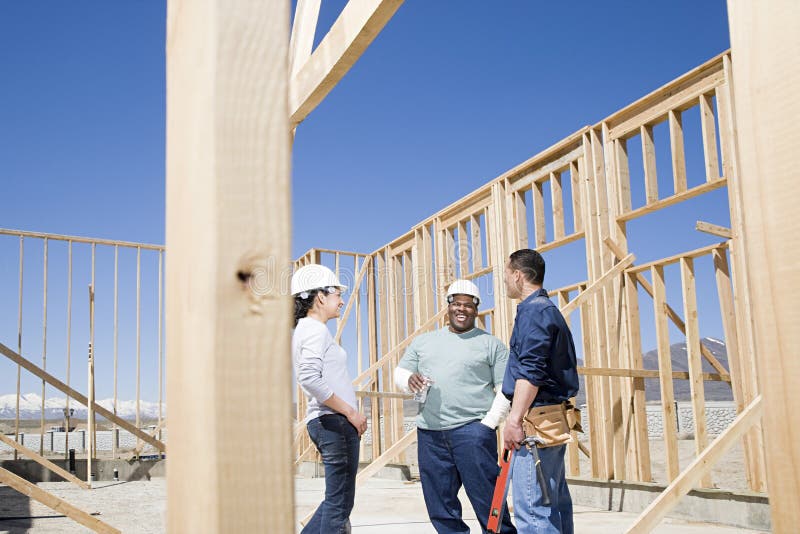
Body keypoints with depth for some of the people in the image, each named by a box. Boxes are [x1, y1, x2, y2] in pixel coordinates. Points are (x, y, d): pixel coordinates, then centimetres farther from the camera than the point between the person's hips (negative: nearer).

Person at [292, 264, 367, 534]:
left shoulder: (304, 329, 19)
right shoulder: (316, 330, -11)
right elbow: (310, 378, -24)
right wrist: (351, 412, -18)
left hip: (323, 421, 10)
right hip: (335, 421, -10)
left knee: (338, 499, 17)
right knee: (339, 502, -3)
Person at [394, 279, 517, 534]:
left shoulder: (491, 344, 6)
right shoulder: (423, 341, 18)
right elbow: (399, 371, 18)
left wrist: (487, 424, -9)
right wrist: (410, 378, -6)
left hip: (472, 430, -4)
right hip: (430, 433, 4)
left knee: (486, 499, -7)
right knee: (440, 506, 9)